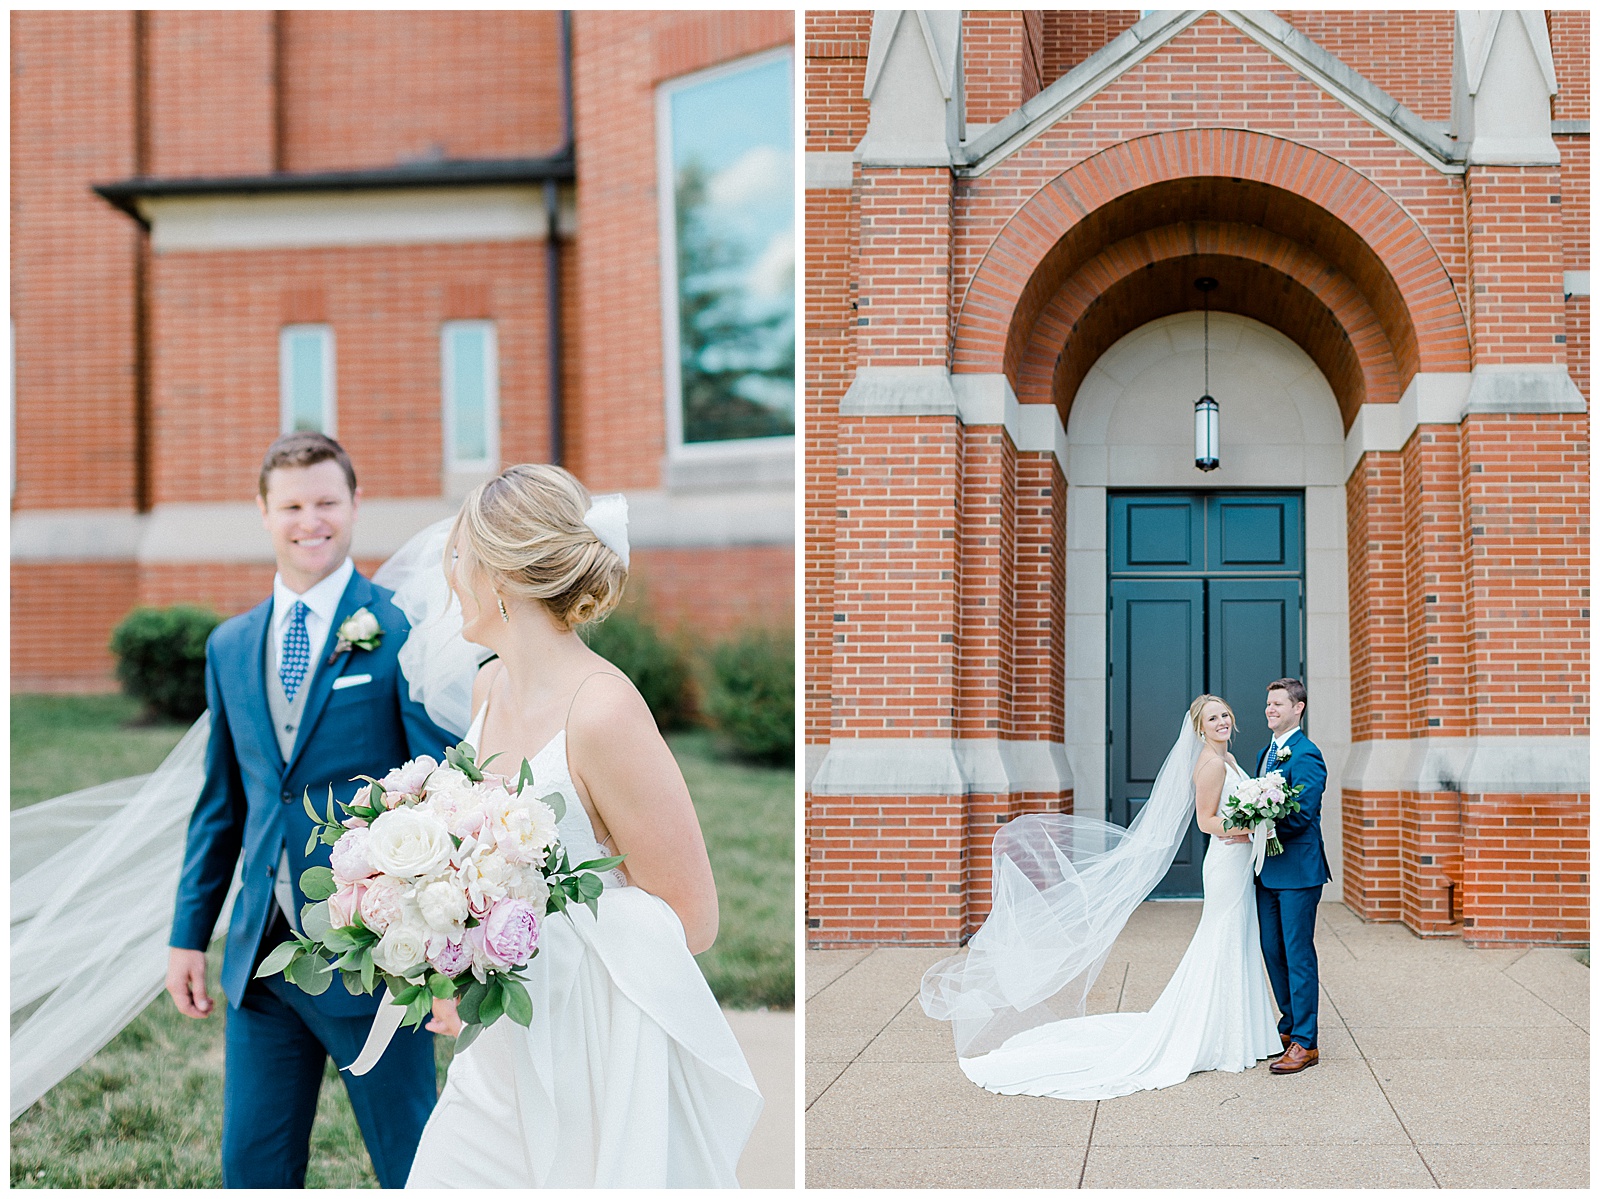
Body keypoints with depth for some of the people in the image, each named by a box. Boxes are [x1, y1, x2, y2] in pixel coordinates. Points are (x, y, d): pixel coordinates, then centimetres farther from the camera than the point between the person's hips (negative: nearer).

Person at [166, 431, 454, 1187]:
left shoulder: (404, 634, -8)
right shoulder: (230, 647, 11)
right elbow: (220, 803, 17)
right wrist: (189, 933, 15)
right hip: (262, 953, 5)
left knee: (412, 1166, 6)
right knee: (252, 1166, 13)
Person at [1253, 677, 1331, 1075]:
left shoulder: (1306, 755, -14)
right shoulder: (1265, 753, 16)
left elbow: (1302, 815, -20)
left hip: (1298, 869, -9)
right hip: (1268, 870, 9)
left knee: (1298, 954, -4)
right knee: (1272, 951, 14)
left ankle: (1305, 1042, 1)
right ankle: (1289, 1026, 27)